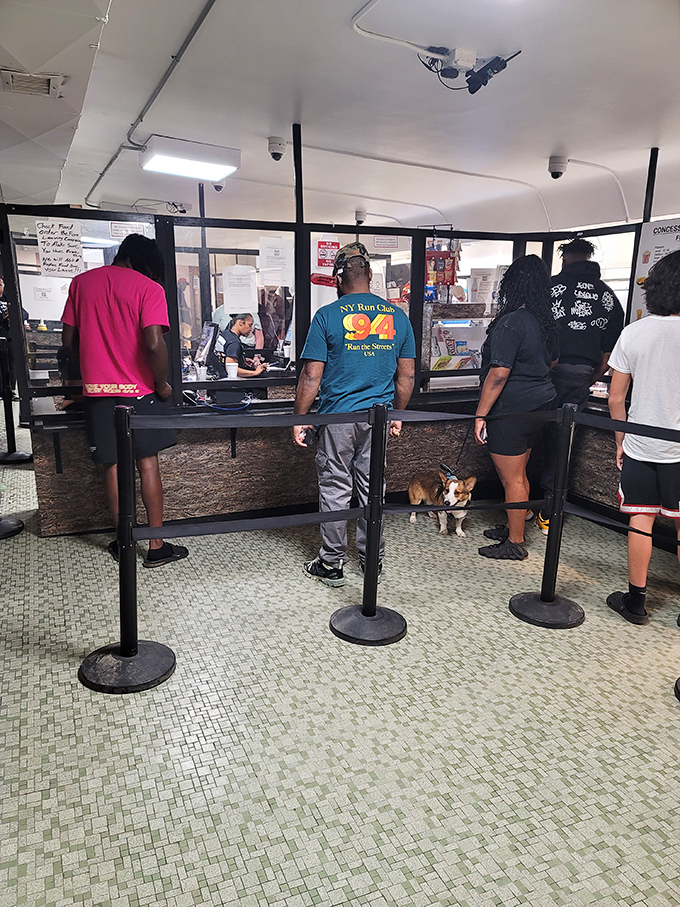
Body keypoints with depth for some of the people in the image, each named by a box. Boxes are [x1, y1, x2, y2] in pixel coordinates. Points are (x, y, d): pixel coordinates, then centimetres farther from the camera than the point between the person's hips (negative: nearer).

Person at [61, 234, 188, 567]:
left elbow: (69, 340, 9)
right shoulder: (148, 288, -8)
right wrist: (163, 384, -6)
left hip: (97, 390, 4)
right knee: (147, 462, 5)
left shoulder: (81, 282, 7)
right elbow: (154, 345, -20)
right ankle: (157, 546, 9)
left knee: (112, 465, 10)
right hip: (138, 390, -3)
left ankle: (124, 543, 20)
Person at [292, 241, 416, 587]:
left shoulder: (327, 316, -7)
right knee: (372, 487, 14)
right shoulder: (398, 316, 5)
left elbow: (311, 376, -10)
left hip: (338, 416, -3)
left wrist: (300, 419, 0)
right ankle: (373, 559, 25)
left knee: (335, 489, 7)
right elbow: (406, 376, 8)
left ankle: (332, 564, 18)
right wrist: (397, 414, 20)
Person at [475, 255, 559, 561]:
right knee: (518, 474, 20)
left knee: (512, 478, 2)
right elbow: (551, 361, 21)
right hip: (538, 404, 9)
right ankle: (513, 528, 35)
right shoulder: (546, 321, 7)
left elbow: (498, 375, -23)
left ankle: (515, 544, 13)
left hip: (511, 411, -9)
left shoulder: (510, 323, -20)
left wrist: (480, 415, -18)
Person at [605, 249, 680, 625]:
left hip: (640, 447, 2)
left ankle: (636, 602, 19)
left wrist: (621, 441, 11)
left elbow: (616, 397, 0)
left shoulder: (633, 332, -3)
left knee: (640, 523, 10)